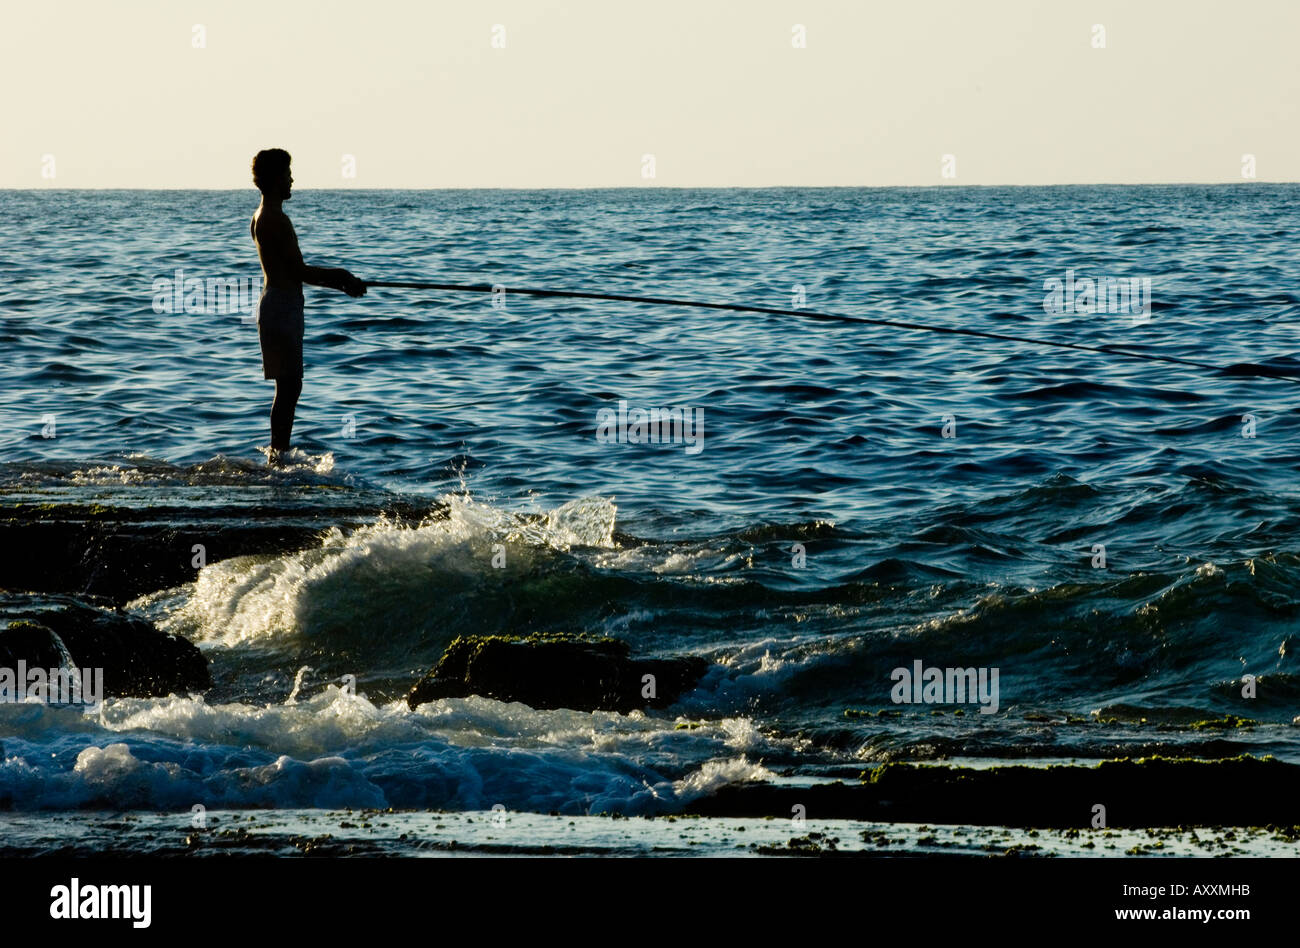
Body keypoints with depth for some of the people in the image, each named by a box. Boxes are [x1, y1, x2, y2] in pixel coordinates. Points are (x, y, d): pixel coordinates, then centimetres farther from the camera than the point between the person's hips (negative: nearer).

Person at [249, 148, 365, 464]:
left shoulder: (262, 217, 16)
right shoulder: (276, 219, -16)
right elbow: (299, 271, -18)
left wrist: (338, 279, 15)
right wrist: (340, 279, -7)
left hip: (277, 304, 11)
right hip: (283, 305, -11)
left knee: (288, 386, 14)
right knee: (288, 386, -8)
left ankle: (279, 455, 18)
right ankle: (278, 455, -7)